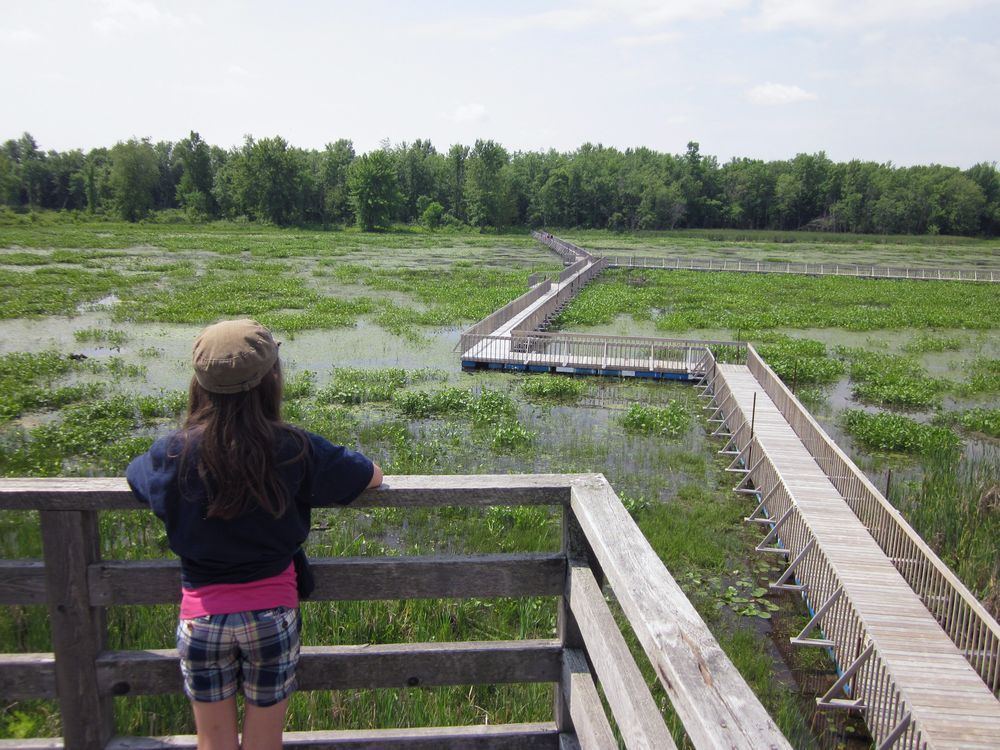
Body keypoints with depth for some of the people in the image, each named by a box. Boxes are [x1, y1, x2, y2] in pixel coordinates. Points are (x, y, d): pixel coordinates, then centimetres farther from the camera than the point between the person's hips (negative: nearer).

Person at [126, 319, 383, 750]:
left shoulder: (176, 452, -12)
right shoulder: (295, 450, -16)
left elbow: (134, 475, 12)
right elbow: (373, 476, -2)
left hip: (202, 616, 1)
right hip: (273, 613, -1)